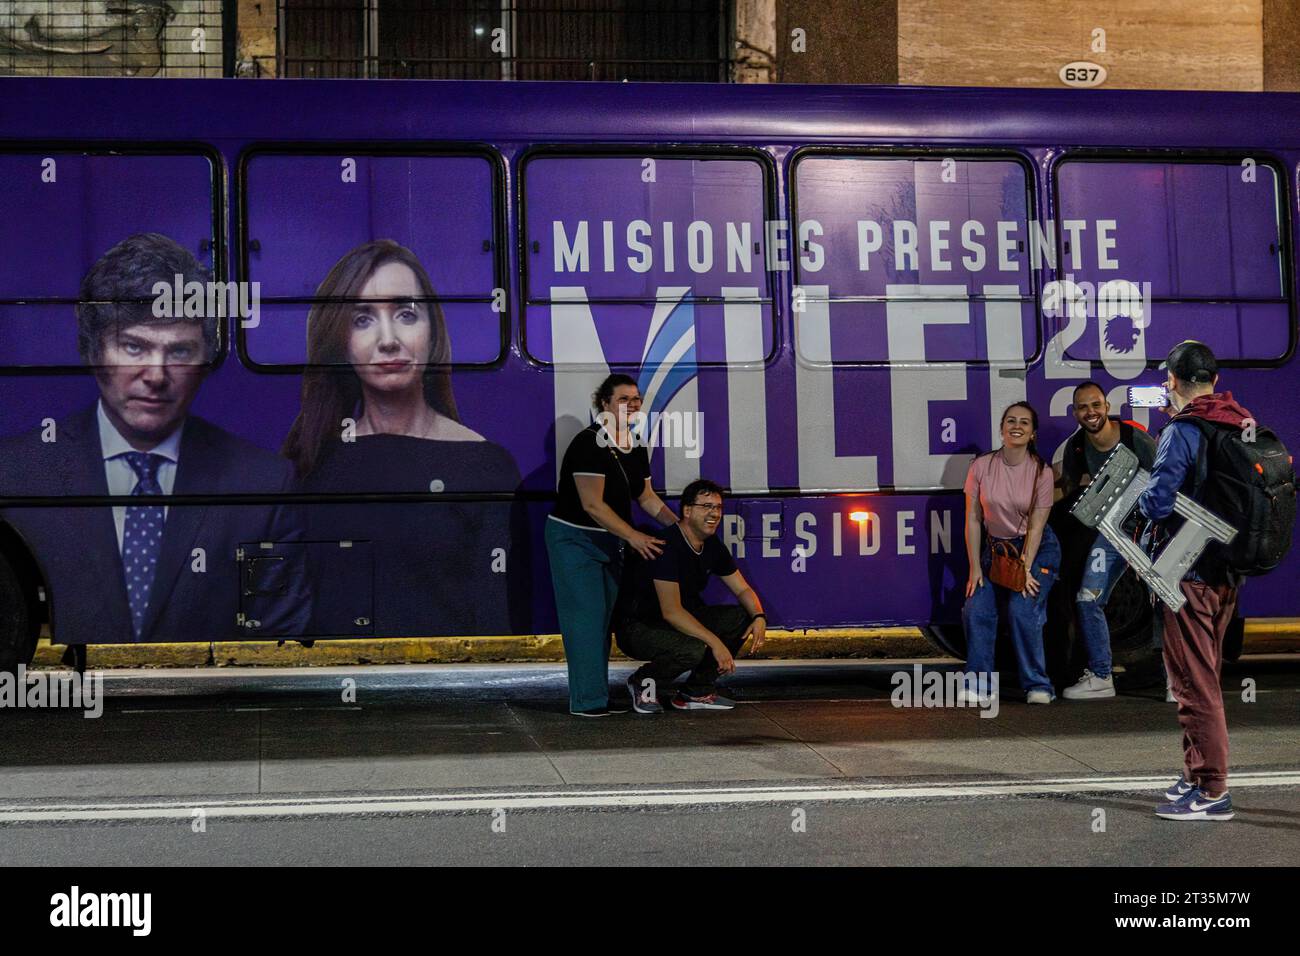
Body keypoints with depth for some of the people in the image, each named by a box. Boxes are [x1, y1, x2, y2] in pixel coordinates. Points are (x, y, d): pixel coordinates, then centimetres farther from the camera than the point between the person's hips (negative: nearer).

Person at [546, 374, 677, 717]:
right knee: (586, 617, -10)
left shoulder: (636, 448, 6)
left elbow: (646, 497, 15)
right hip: (574, 539, -8)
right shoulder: (589, 444, -20)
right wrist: (633, 536, -27)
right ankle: (587, 701, -8)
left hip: (610, 541, 8)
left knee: (606, 618, 9)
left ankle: (600, 694, 15)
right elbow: (593, 504, -25)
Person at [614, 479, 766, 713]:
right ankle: (643, 682, -5)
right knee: (693, 649, -35)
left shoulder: (713, 547, 2)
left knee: (742, 617, -7)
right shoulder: (667, 546, -25)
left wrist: (759, 617, -13)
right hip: (637, 626, -9)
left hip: (681, 622, 9)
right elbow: (671, 611, -29)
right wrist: (715, 642, -32)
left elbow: (743, 589, 10)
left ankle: (697, 691, 1)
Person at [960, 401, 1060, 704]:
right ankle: (978, 686, -4)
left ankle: (1037, 686, -6)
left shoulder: (1041, 472, -12)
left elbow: (1036, 526, -11)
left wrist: (1025, 569, -18)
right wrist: (975, 568, -8)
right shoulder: (982, 466, -8)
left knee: (1022, 609, -19)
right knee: (976, 608, -12)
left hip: (1037, 548, -3)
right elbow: (973, 519, -5)